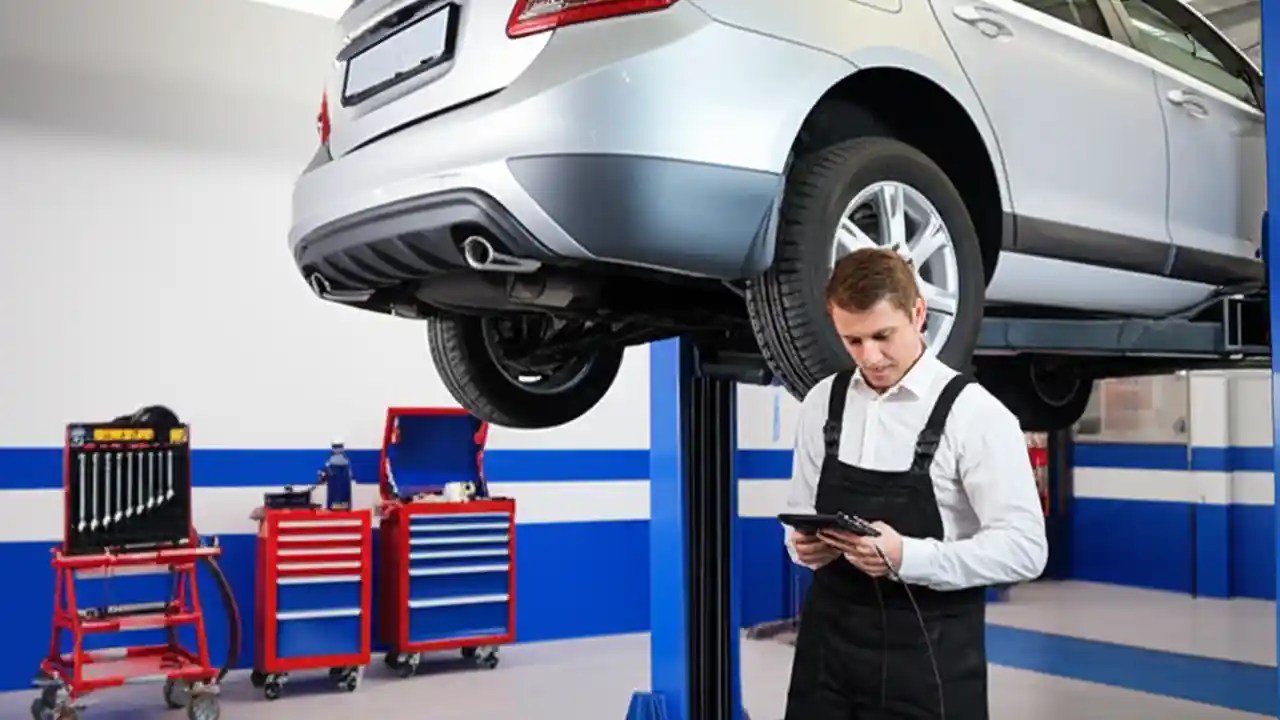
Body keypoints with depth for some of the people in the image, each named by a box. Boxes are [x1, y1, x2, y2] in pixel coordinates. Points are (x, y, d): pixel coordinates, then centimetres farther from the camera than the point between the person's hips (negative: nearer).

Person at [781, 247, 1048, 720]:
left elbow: (1024, 547, -14)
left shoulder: (974, 414, -12)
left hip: (929, 661, -4)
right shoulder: (822, 402, 4)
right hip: (827, 646, 4)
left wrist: (906, 557, -26)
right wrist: (805, 543, -9)